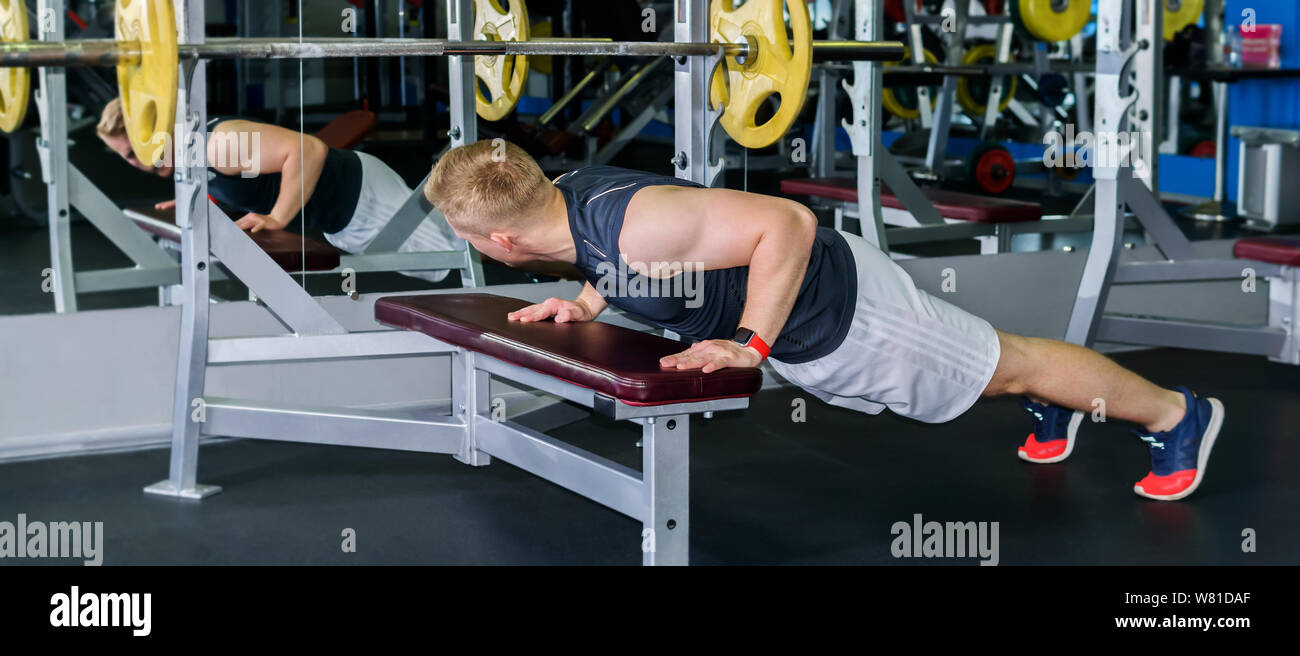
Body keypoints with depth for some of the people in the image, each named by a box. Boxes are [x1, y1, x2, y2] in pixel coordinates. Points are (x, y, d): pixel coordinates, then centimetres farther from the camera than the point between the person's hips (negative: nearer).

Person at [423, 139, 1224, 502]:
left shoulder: (638, 226, -37)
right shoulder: (567, 194, -8)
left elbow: (788, 222, -38)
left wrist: (749, 345, -35)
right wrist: (588, 303, -3)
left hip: (838, 311, -8)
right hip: (804, 331, 8)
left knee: (1005, 365, 11)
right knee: (977, 355, 31)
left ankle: (1178, 414, 31)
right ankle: (1056, 408, 56)